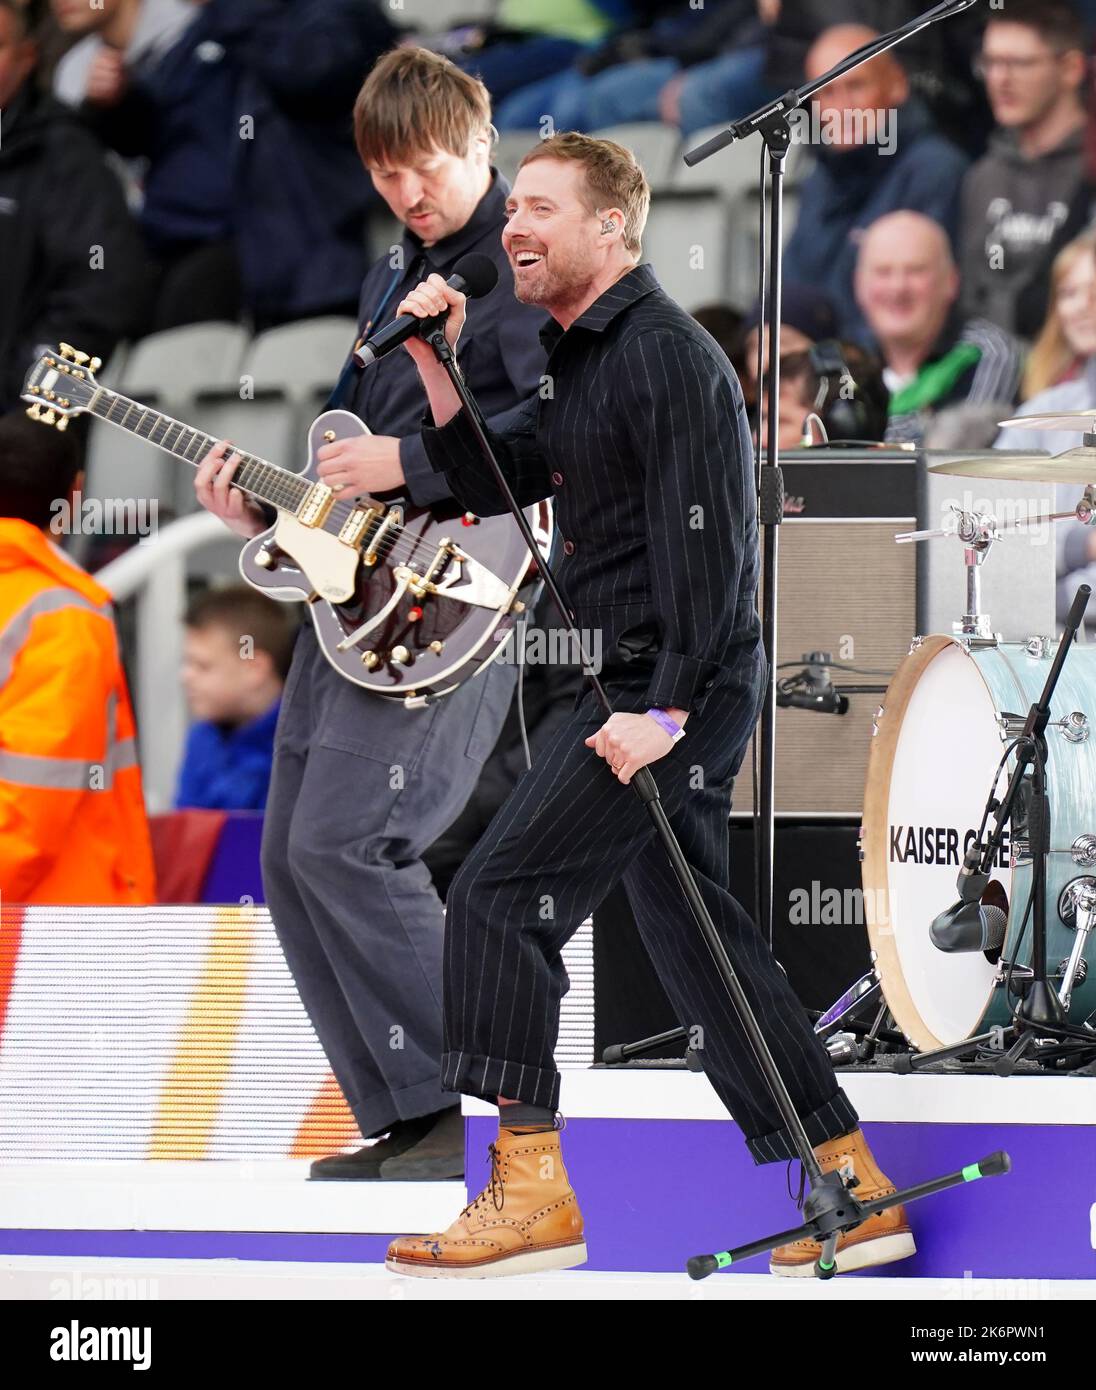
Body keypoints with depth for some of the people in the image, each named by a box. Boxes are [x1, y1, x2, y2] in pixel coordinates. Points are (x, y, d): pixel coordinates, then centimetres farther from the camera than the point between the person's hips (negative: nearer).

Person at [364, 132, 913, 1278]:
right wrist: (436, 366, 5)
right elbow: (491, 483, 18)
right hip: (644, 688, 11)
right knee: (691, 930, 12)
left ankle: (530, 1194, -10)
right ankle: (853, 1189, 15)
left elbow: (703, 543, -21)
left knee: (499, 897, -12)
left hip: (677, 686, -11)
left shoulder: (667, 356, -14)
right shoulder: (584, 363, 17)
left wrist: (663, 709, -25)